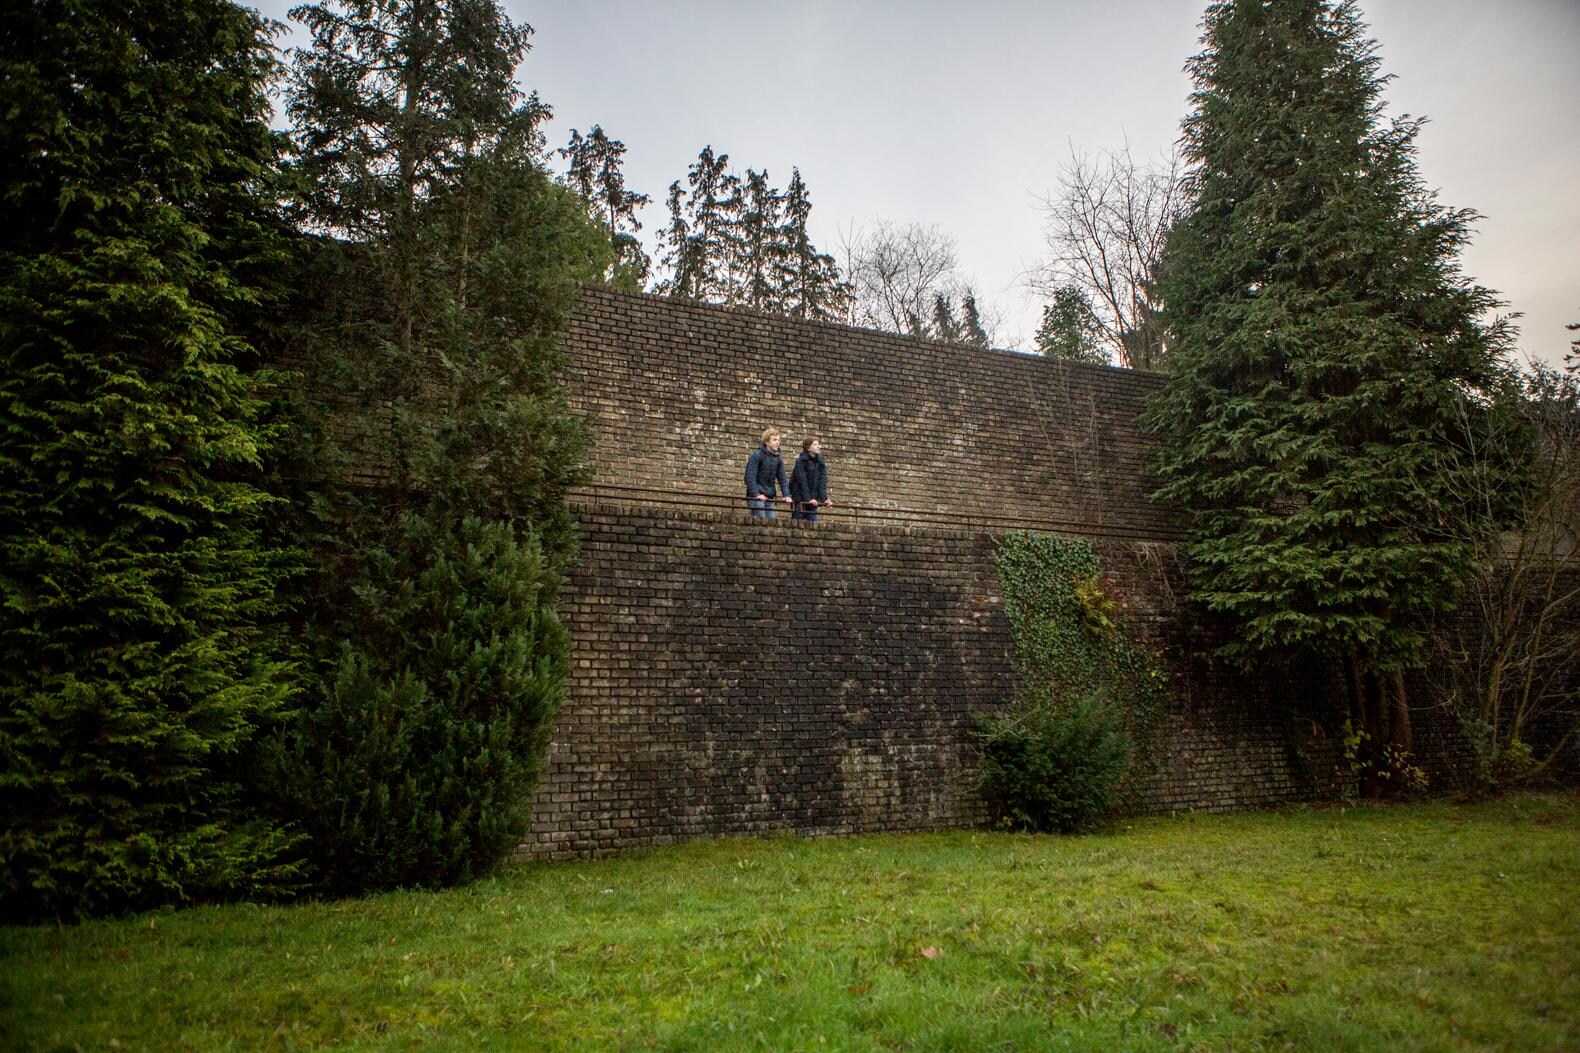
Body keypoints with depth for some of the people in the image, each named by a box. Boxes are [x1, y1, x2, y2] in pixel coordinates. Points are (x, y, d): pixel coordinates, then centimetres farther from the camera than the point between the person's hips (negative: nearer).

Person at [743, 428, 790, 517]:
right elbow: (750, 477, -15)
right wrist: (756, 494, -25)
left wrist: (787, 495, -5)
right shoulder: (756, 455, -8)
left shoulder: (778, 458, 11)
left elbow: (782, 479, 9)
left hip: (770, 497, 6)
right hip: (756, 497, -6)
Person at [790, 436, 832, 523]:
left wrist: (824, 498, -10)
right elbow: (802, 482, -16)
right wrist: (808, 499, -22)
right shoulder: (801, 461, -9)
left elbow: (822, 482, 1)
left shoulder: (820, 462, 7)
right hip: (799, 500, -5)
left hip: (813, 501, 5)